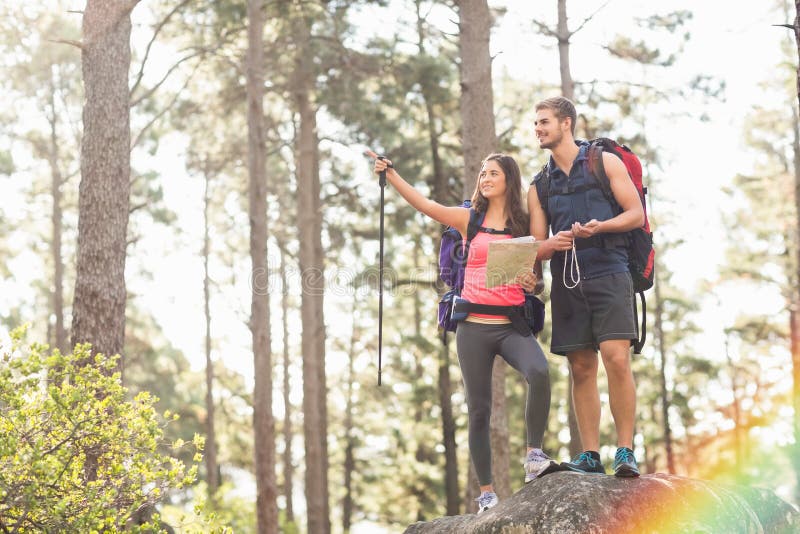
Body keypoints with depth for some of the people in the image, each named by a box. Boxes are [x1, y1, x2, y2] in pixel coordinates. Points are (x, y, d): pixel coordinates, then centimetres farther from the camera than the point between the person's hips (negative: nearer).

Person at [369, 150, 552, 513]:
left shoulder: (524, 225, 7)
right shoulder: (469, 220, 7)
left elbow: (534, 272, 14)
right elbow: (423, 204, -2)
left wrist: (533, 284, -9)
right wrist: (390, 174, -11)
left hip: (512, 325, -1)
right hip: (474, 326, 1)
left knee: (539, 372, -31)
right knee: (478, 411, 2)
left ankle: (534, 456, -18)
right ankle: (486, 493, 11)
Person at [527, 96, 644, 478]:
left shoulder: (604, 162, 8)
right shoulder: (539, 184, 18)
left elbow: (636, 214, 3)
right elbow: (537, 248, 16)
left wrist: (600, 226, -15)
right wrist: (552, 244, -8)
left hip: (608, 273, -4)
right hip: (566, 282, 4)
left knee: (616, 359, -16)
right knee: (581, 368, 2)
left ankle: (625, 451, -13)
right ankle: (590, 455, 5)